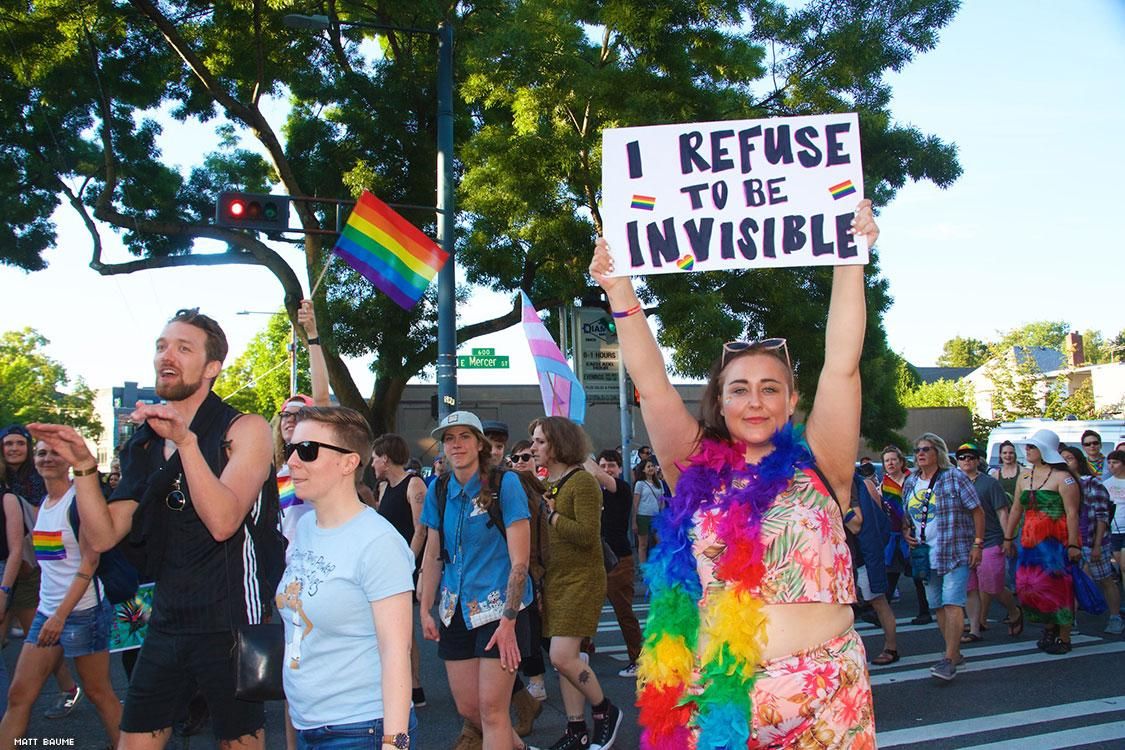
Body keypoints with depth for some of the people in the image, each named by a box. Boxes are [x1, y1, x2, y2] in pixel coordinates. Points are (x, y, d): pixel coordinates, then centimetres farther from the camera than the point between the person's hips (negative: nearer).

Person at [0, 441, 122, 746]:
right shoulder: (42, 503, 12)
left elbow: (90, 561, -15)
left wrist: (61, 615, -19)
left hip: (82, 610, -7)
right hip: (46, 611, 7)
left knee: (99, 693, 2)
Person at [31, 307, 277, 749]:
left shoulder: (245, 430, -7)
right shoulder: (144, 444, 10)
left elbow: (222, 521, -21)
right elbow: (103, 537, 7)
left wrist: (186, 440, -26)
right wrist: (83, 466, -5)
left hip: (230, 624, -5)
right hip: (166, 624, 5)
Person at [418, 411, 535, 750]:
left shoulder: (504, 484, -11)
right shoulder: (438, 489, 4)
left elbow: (519, 560, -14)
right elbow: (432, 554, 11)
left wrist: (508, 620, -17)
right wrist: (425, 609, 7)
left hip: (498, 607, -5)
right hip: (456, 609, 5)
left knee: (491, 708, -4)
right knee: (467, 708, 11)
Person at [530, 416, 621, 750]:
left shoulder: (582, 481, -13)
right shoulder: (545, 484, 10)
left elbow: (587, 535, -21)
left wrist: (551, 514, -14)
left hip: (581, 580, -8)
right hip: (554, 580, 8)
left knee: (562, 656, -12)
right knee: (567, 658, 11)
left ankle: (606, 711, 10)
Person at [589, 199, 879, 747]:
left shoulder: (818, 466, 3)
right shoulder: (699, 470, 6)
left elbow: (842, 367, -5)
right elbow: (652, 385, 0)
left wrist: (850, 262, -9)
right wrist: (619, 290, -7)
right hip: (717, 692, 1)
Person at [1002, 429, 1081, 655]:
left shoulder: (1062, 477, -8)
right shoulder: (1024, 477, 13)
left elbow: (1072, 513, -12)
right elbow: (1016, 509, 18)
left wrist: (1073, 545, -17)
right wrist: (1008, 538, 17)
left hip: (1055, 541, -6)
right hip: (1030, 541, 6)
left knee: (1055, 586, -4)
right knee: (1026, 586, 3)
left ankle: (1064, 638, 9)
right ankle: (1049, 628, 24)